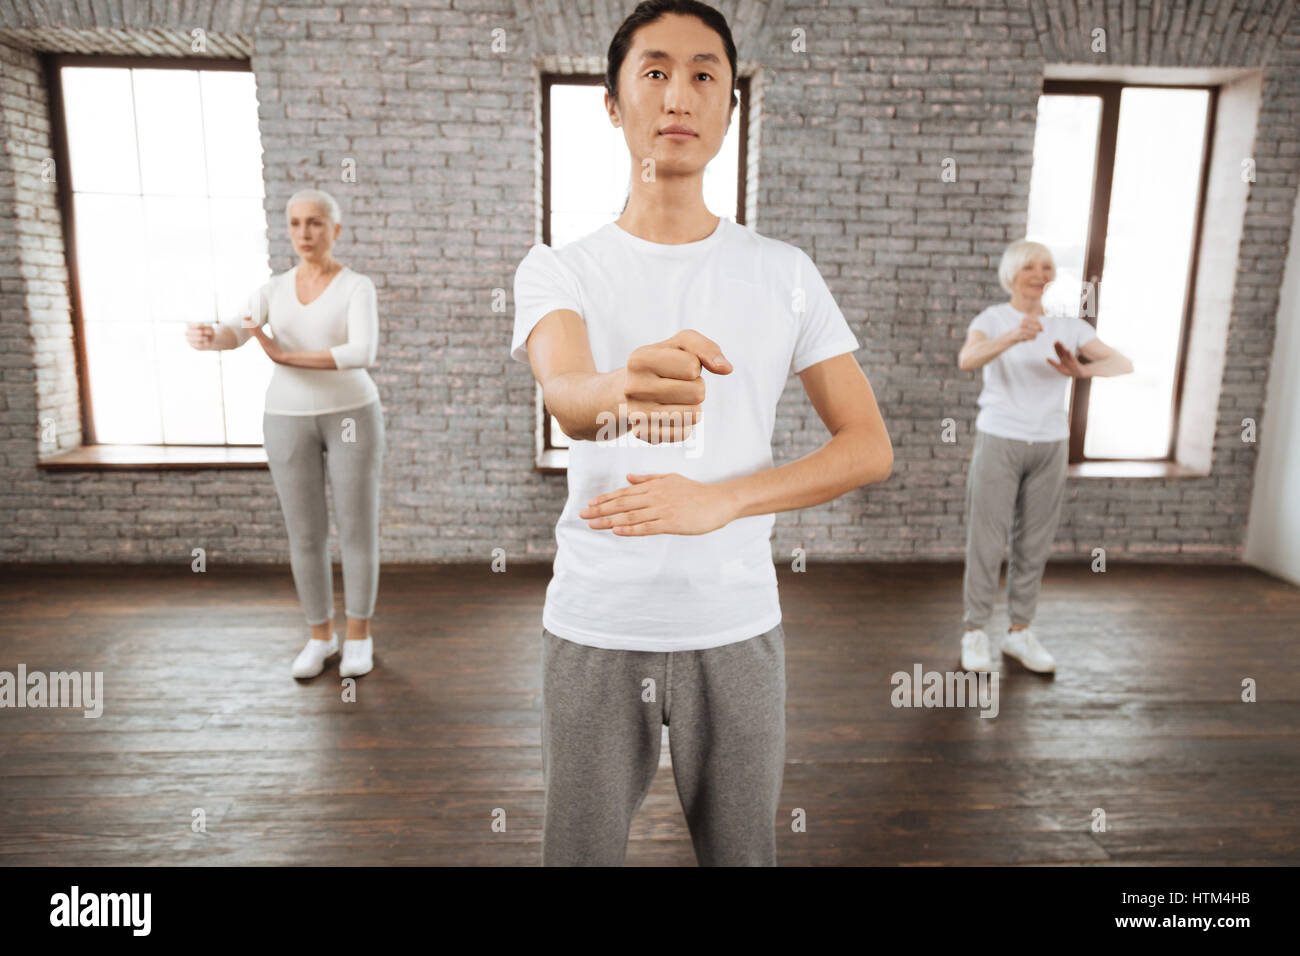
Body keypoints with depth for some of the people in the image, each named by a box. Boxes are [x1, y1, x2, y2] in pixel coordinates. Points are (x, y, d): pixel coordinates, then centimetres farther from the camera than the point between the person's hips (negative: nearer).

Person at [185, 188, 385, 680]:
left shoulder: (359, 287, -5)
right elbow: (233, 335, -10)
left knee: (357, 529, 2)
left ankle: (359, 634, 19)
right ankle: (320, 636, 23)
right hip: (290, 421, 3)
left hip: (351, 415, -3)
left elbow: (362, 355, -20)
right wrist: (203, 335, -34)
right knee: (306, 535, 6)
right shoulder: (273, 291, 6)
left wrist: (285, 356, -19)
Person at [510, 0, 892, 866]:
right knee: (579, 850, 15)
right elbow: (563, 390, -24)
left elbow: (870, 448, -2)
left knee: (742, 852, 16)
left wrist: (718, 500, -16)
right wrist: (619, 391, -48)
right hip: (592, 630, 0)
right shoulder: (559, 268, -2)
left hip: (736, 630, 1)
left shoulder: (784, 273, 1)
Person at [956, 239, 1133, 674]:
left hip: (1050, 445, 4)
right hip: (999, 441, -3)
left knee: (1034, 544, 9)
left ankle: (1019, 632, 21)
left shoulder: (1067, 324, 4)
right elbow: (967, 359, -29)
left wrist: (1080, 370, -28)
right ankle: (975, 634, 10)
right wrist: (1014, 336, -47)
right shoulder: (991, 320, -6)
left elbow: (1122, 365, -7)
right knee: (986, 541, -2)